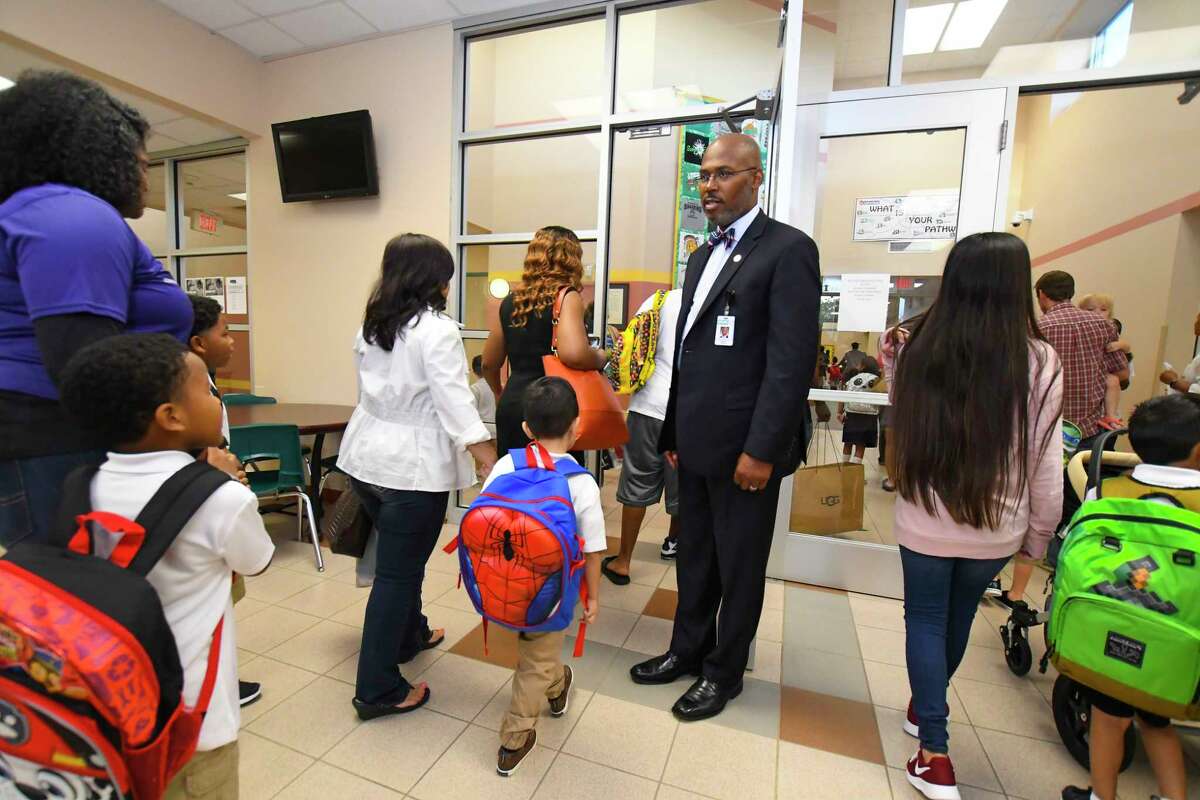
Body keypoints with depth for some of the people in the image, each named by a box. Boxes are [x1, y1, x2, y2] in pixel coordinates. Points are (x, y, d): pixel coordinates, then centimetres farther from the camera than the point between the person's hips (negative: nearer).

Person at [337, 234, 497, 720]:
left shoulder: (371, 326, 8)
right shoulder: (436, 330, -16)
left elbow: (369, 391, 14)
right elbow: (456, 404, -22)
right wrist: (492, 466, -21)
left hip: (367, 453, 8)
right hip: (413, 464, -8)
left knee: (399, 558, 25)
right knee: (398, 572, 4)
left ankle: (409, 635, 46)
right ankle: (378, 690, 17)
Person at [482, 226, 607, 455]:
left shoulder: (510, 301, 10)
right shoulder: (567, 297, -8)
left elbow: (489, 363, 17)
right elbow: (573, 354, -26)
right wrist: (600, 358, -5)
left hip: (511, 405, 7)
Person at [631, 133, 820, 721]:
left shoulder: (788, 249, -9)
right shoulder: (703, 256, 16)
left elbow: (793, 358, -16)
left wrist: (762, 449, -18)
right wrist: (673, 432, 15)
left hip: (743, 445, -7)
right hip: (696, 442, 7)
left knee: (739, 566, 11)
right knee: (694, 556, 19)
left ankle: (724, 671, 31)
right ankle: (688, 650, 39)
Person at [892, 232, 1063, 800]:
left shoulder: (920, 350, -12)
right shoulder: (1038, 361, -12)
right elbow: (1046, 466, -5)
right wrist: (1039, 535, 7)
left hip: (924, 521, -1)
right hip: (996, 527, 2)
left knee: (925, 620, 16)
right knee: (958, 618, 23)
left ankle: (935, 752, 17)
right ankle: (926, 707, 46)